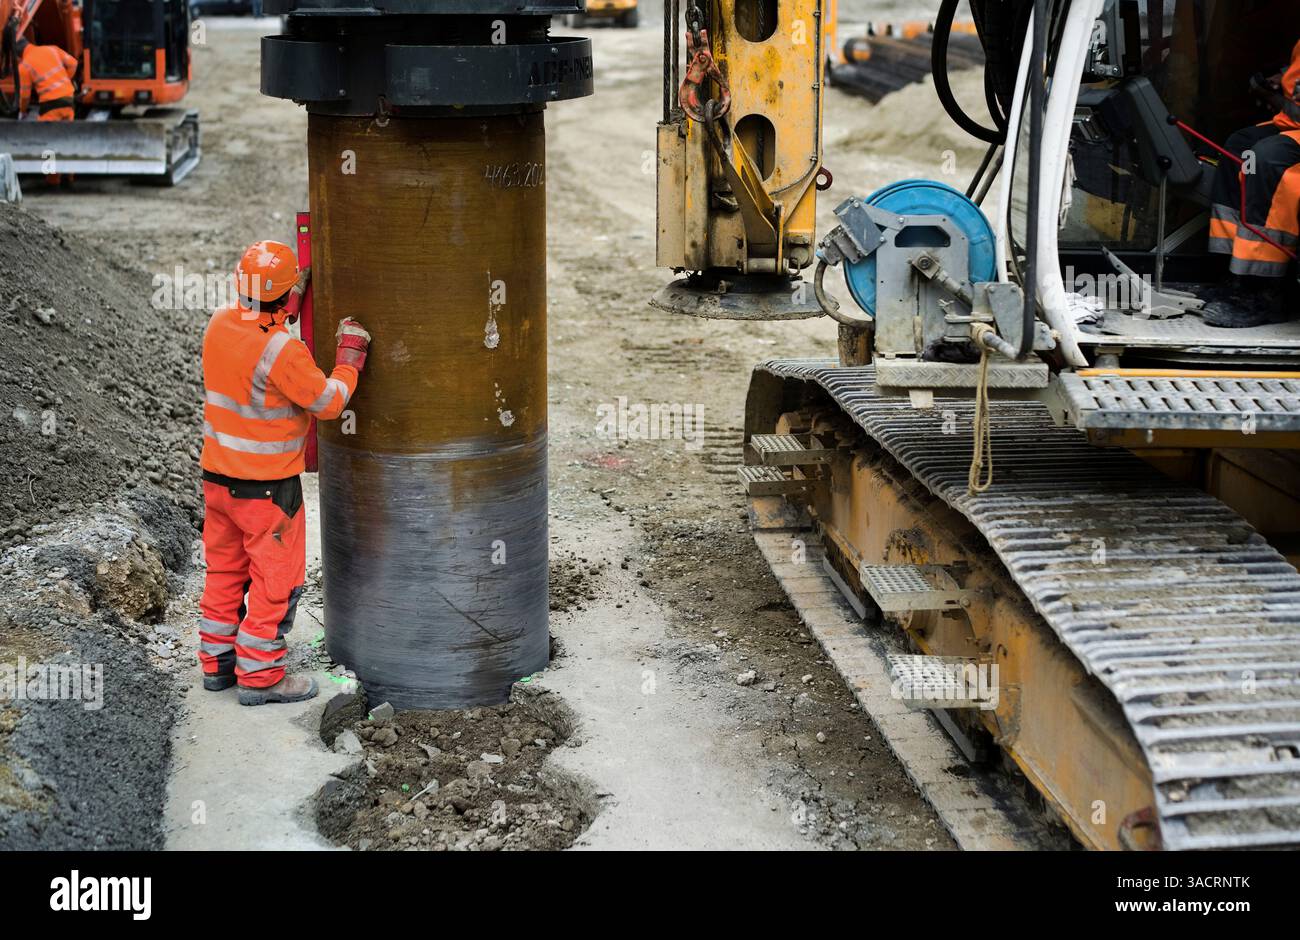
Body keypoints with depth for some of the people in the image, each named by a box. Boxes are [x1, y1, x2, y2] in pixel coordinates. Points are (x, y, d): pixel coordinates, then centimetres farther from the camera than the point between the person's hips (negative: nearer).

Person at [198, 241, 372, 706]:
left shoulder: (219, 324, -3)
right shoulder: (283, 353, -25)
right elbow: (328, 404, -15)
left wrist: (295, 295, 19)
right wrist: (350, 354, -3)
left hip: (217, 475, 8)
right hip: (267, 486, -8)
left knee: (225, 571, 20)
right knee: (277, 579, 6)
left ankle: (217, 661, 31)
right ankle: (259, 675, 12)